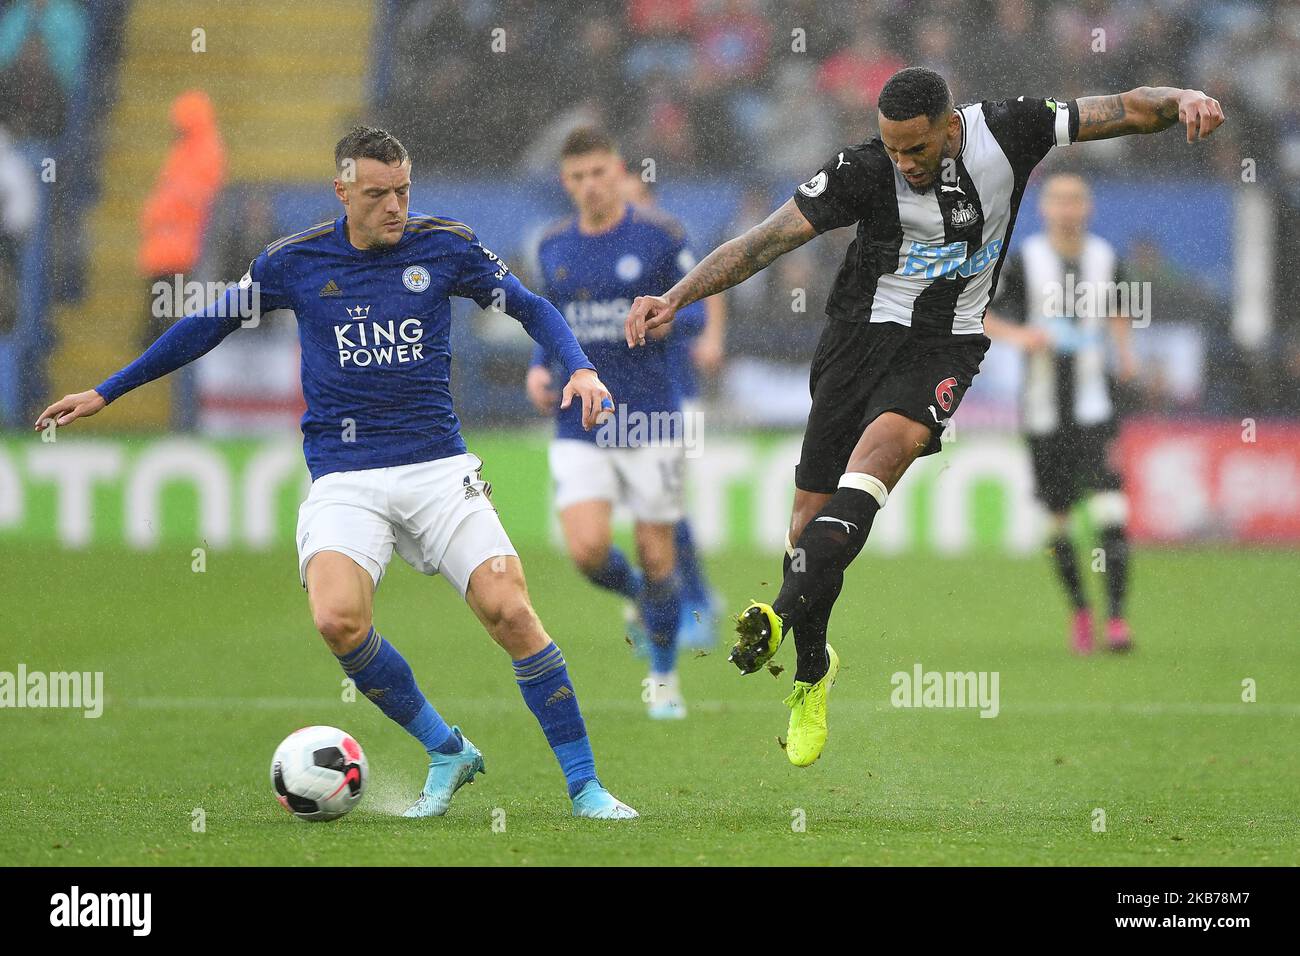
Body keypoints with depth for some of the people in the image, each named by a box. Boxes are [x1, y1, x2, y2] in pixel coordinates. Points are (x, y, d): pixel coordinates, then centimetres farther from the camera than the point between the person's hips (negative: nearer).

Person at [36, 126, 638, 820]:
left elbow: (528, 306, 15)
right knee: (337, 619, -26)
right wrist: (105, 392, 18)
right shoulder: (295, 261, 3)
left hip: (438, 467, 0)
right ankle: (446, 752, -5)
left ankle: (584, 786, -4)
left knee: (509, 611, -16)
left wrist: (579, 368, -3)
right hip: (342, 480, 0)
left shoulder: (445, 246, 2)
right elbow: (210, 326, 16)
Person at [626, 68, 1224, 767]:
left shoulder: (1007, 133, -9)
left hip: (945, 347, -1)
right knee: (810, 513, 0)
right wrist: (675, 297, -25)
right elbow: (765, 240, -16)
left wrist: (1181, 100, -22)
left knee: (882, 445, -30)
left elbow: (1125, 110, -1)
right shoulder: (864, 171, -14)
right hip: (862, 334, 1)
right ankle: (810, 671, 25)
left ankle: (779, 618, -43)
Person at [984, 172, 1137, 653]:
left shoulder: (1106, 260, 4)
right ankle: (1079, 610, 26)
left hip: (1094, 408, 0)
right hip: (1043, 410, 0)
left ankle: (1117, 616, -15)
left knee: (1109, 513, -15)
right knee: (1058, 519, 6)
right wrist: (1015, 335, -17)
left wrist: (1124, 351, 5)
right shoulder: (1023, 262, -4)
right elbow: (975, 313, 0)